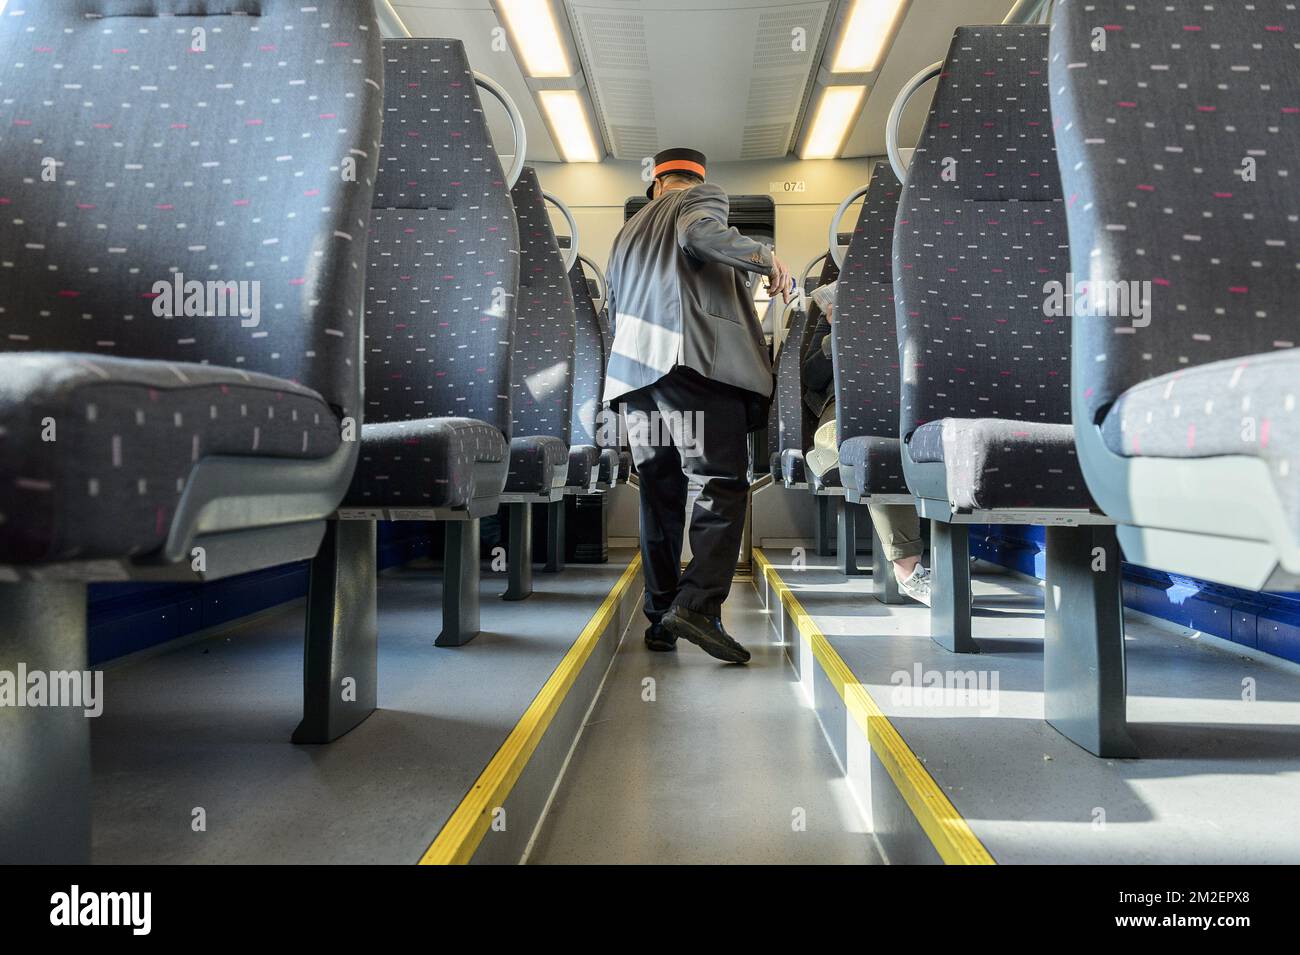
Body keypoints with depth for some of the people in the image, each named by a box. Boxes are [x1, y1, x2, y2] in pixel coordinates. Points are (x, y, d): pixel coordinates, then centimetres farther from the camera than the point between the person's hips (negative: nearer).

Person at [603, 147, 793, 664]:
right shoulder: (703, 195, 12)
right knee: (723, 485, -9)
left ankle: (660, 616, 6)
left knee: (659, 494, 7)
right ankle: (698, 604, -23)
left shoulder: (627, 231, 31)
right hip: (693, 360, -6)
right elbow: (698, 233, -13)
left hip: (633, 368, 7)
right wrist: (767, 259, -5)